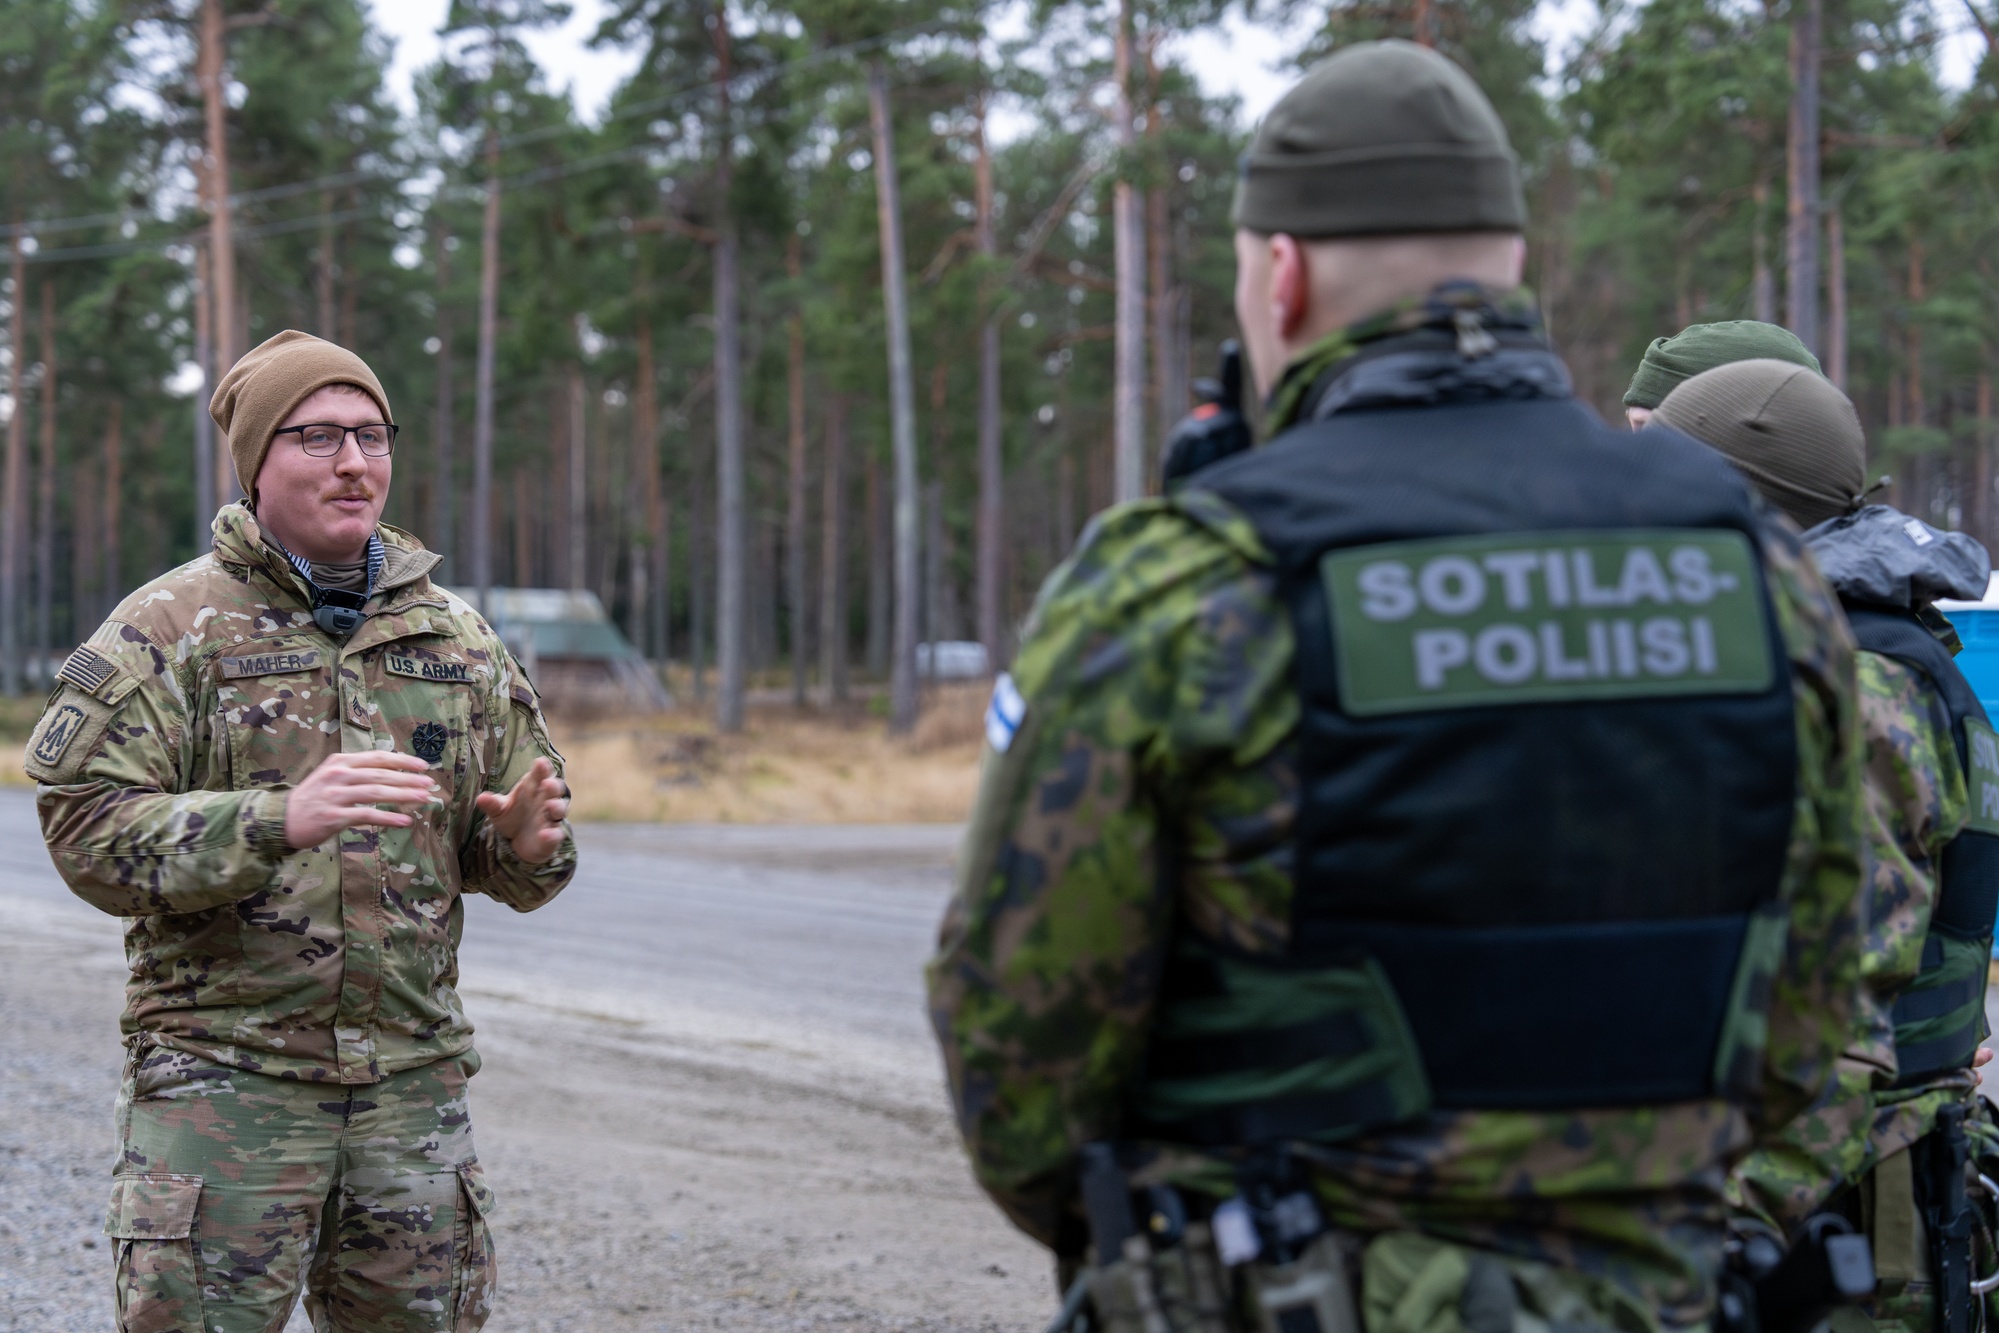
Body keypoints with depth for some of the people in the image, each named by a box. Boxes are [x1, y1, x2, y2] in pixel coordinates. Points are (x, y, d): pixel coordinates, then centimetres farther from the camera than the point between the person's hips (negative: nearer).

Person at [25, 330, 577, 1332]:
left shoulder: (455, 638, 12)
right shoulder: (168, 628, -2)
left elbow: (507, 862, 17)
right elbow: (87, 831, -12)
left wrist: (529, 843, -9)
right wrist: (278, 819, -26)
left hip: (411, 1078, 4)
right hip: (221, 1071, -4)